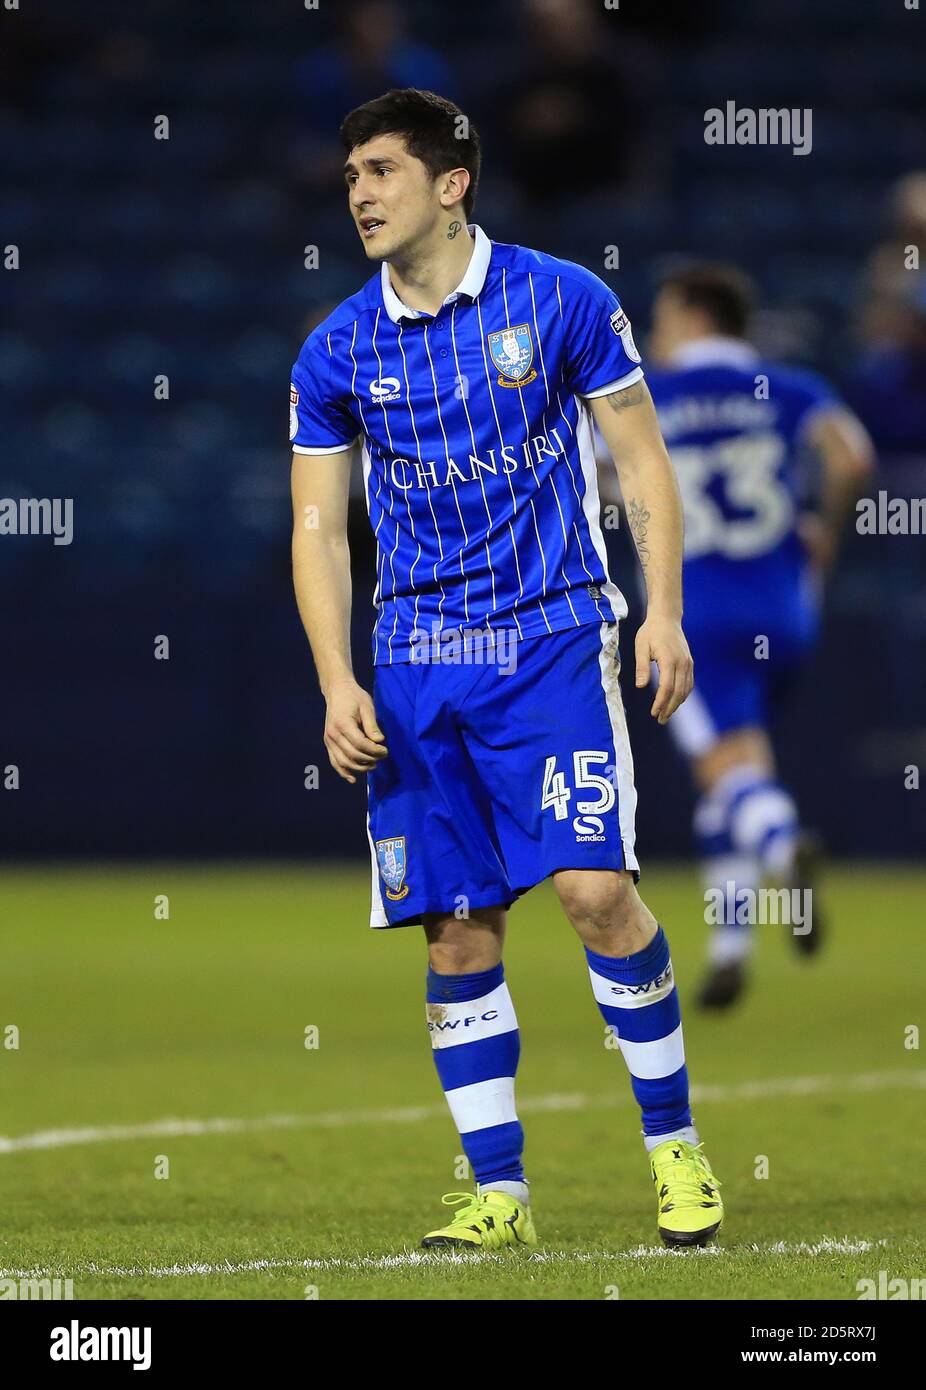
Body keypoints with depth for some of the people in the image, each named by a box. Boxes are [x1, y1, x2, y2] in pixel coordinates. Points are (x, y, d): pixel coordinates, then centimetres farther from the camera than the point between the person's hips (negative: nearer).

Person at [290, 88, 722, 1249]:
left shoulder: (562, 301, -2)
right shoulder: (337, 351, 5)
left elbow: (643, 461, 3)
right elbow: (317, 528, 8)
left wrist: (664, 611, -7)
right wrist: (338, 686, -3)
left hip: (551, 640, -3)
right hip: (415, 669, 3)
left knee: (594, 887, -15)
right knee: (455, 930, 0)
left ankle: (674, 1142, 2)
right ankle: (498, 1191, 7)